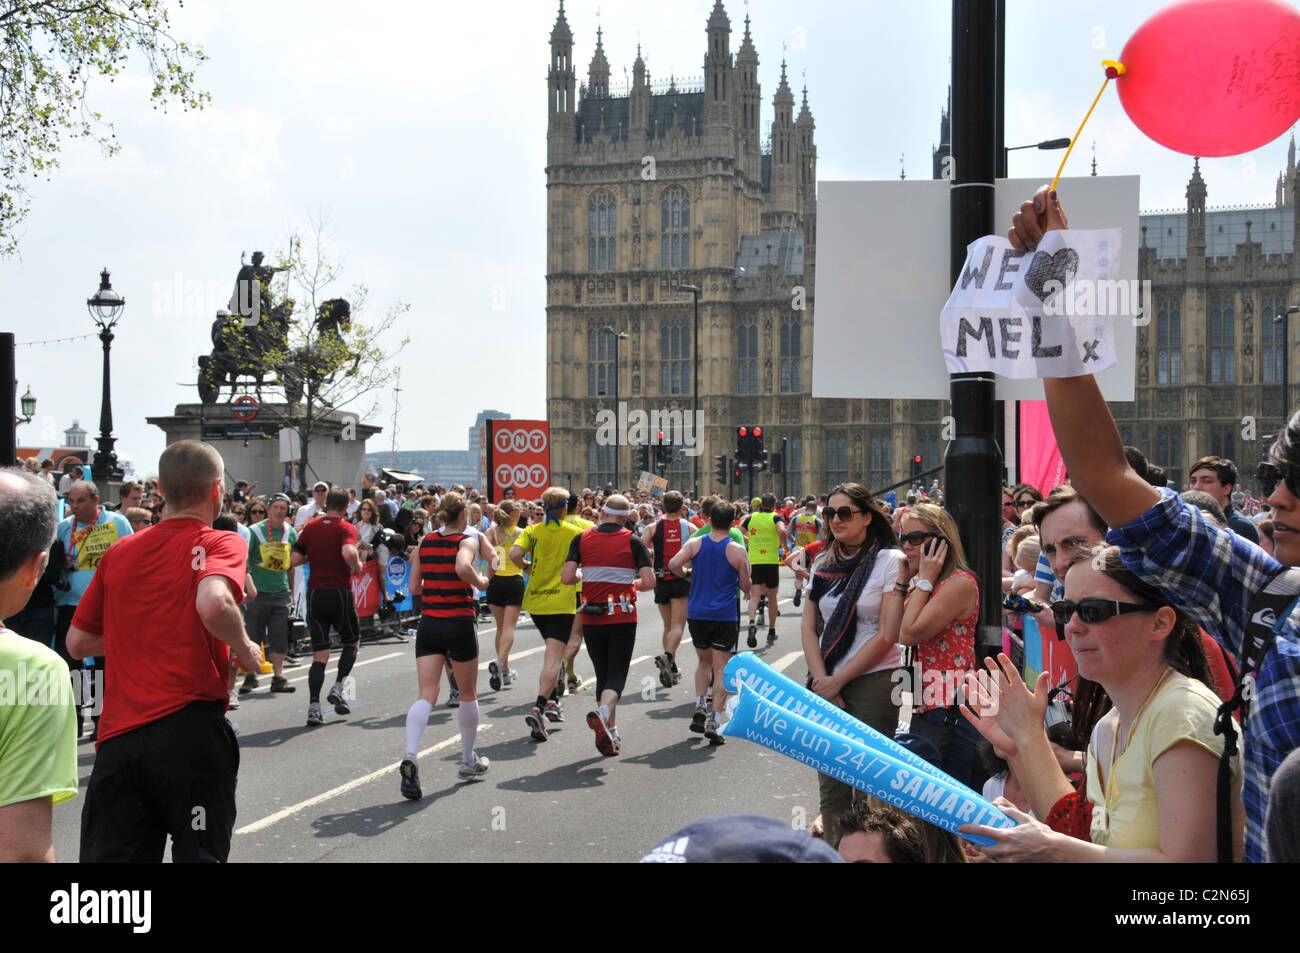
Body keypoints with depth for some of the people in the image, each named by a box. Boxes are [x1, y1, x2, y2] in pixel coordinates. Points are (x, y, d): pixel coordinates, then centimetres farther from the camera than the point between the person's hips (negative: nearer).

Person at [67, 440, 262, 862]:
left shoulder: (119, 551, 14)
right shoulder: (221, 543, -2)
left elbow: (78, 642, 18)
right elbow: (213, 603, -24)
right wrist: (244, 649, -6)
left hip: (117, 737, 4)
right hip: (189, 729, -4)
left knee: (111, 855, 7)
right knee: (199, 854, 7)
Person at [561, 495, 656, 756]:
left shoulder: (582, 539, 2)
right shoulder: (632, 541, -3)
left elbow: (566, 577, -6)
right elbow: (649, 582, -9)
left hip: (591, 617, 2)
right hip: (623, 617, -2)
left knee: (602, 674, 15)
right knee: (617, 674, 1)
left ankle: (610, 734, 16)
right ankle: (603, 712, -28)